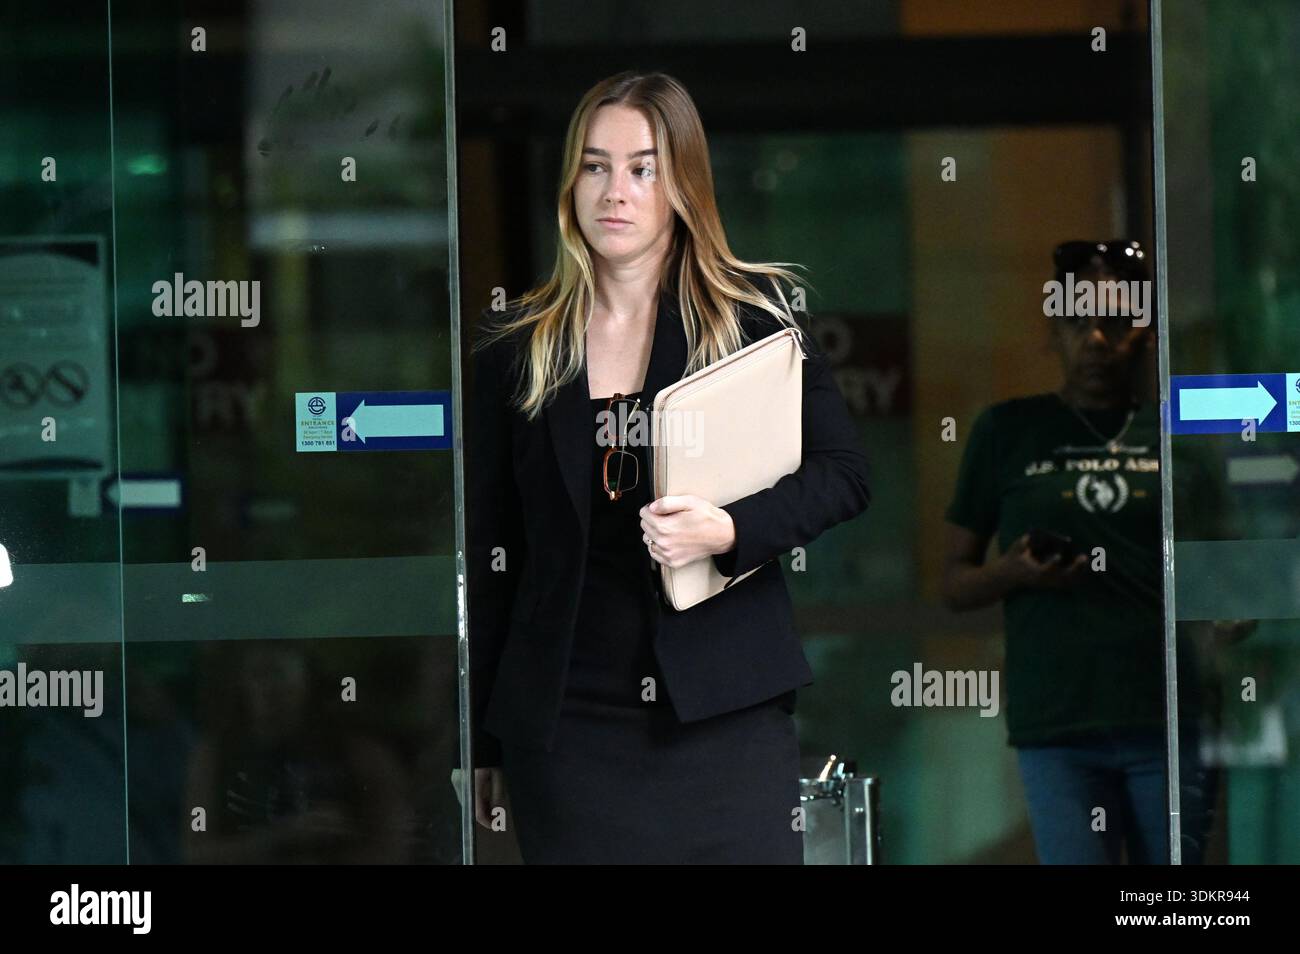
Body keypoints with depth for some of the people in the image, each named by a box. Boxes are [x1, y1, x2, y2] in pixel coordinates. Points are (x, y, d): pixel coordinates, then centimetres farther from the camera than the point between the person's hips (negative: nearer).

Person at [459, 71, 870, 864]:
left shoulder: (752, 316, 4)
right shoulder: (518, 348, 8)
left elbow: (844, 473, 2)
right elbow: (490, 552, 9)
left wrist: (732, 531, -17)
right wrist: (482, 741, 7)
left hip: (725, 711, -1)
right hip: (568, 729, 1)